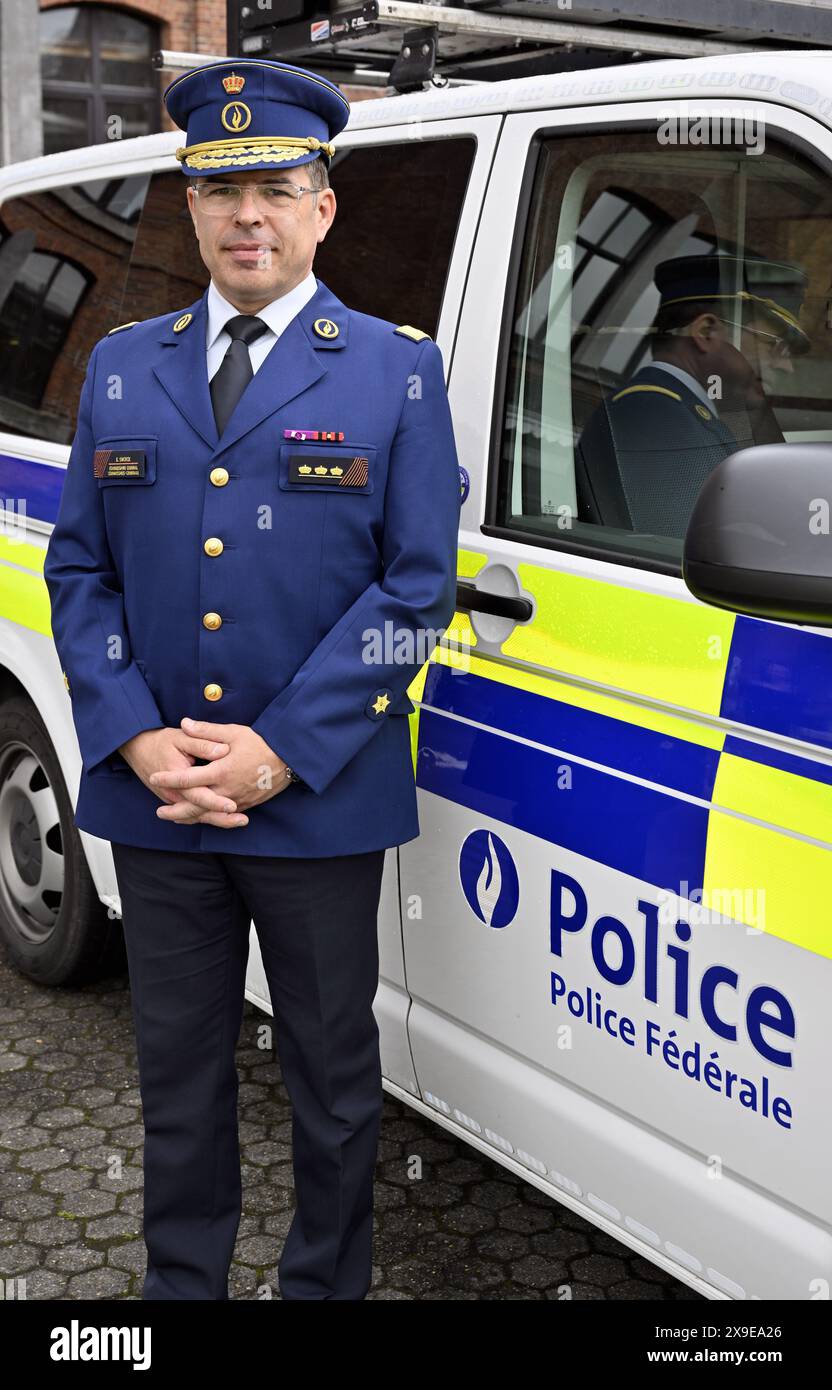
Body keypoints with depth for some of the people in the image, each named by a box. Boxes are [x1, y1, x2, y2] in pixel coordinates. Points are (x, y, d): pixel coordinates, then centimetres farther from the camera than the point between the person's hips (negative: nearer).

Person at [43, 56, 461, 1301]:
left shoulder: (397, 372, 0)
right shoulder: (123, 367, 9)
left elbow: (415, 591, -6)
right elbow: (79, 571, 7)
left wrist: (278, 754, -14)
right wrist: (139, 741, -8)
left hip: (319, 802, -2)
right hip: (152, 798, 3)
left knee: (331, 1070, 12)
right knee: (179, 1065, 16)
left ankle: (326, 1281, 32)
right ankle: (182, 1281, 34)